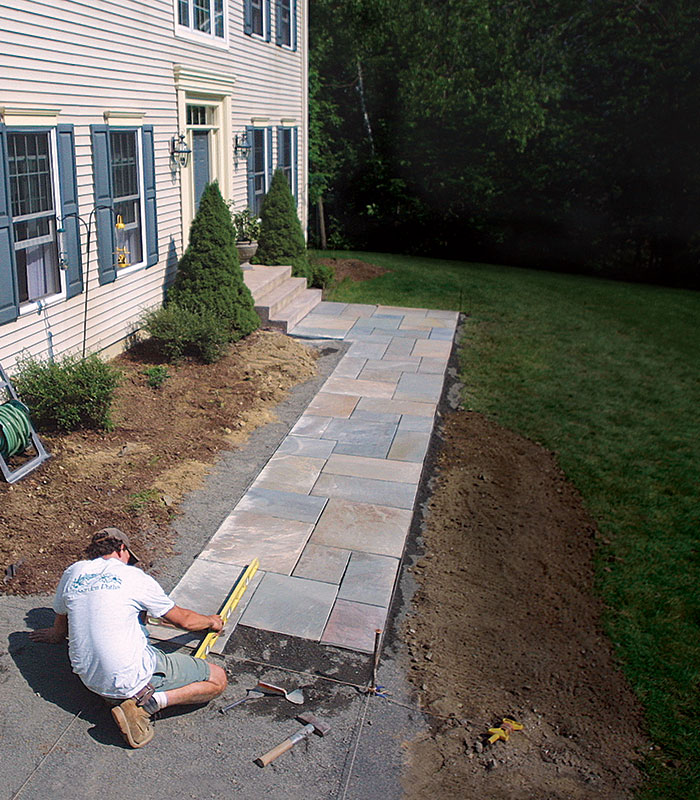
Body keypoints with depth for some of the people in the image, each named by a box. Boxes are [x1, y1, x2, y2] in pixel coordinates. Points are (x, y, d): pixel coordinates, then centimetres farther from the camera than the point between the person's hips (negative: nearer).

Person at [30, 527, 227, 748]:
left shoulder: (73, 572, 7)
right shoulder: (133, 576, -5)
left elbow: (60, 625, 26)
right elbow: (184, 620, 5)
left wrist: (56, 635, 51)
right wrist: (211, 621, 26)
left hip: (89, 678, 7)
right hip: (131, 678, -7)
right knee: (218, 679, 1)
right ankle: (146, 703, -12)